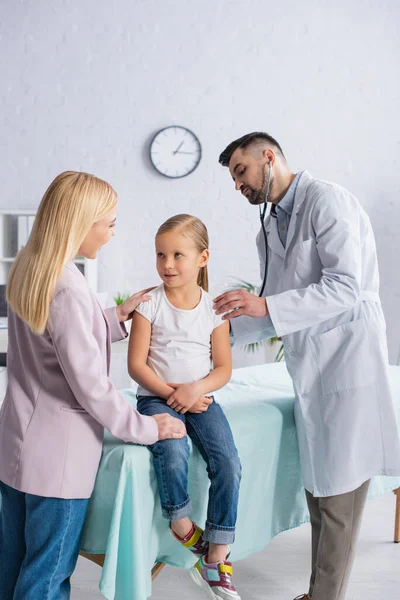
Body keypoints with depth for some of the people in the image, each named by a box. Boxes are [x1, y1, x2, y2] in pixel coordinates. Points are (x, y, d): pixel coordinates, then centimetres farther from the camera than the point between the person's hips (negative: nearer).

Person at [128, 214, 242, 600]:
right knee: (172, 452, -31)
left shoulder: (214, 308, 2)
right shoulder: (150, 304, -4)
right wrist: (169, 393, -16)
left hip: (199, 397, 2)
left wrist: (196, 389, -15)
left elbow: (223, 368, 3)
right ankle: (180, 522, -2)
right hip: (156, 397, -2)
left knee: (228, 463, -17)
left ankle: (216, 556, -3)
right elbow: (136, 364, -5)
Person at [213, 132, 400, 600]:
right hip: (308, 371, 8)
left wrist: (266, 306, -25)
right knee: (316, 487, 14)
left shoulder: (326, 200, -9)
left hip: (345, 359, -8)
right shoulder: (269, 232, 16)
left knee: (338, 494, -2)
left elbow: (344, 288, -19)